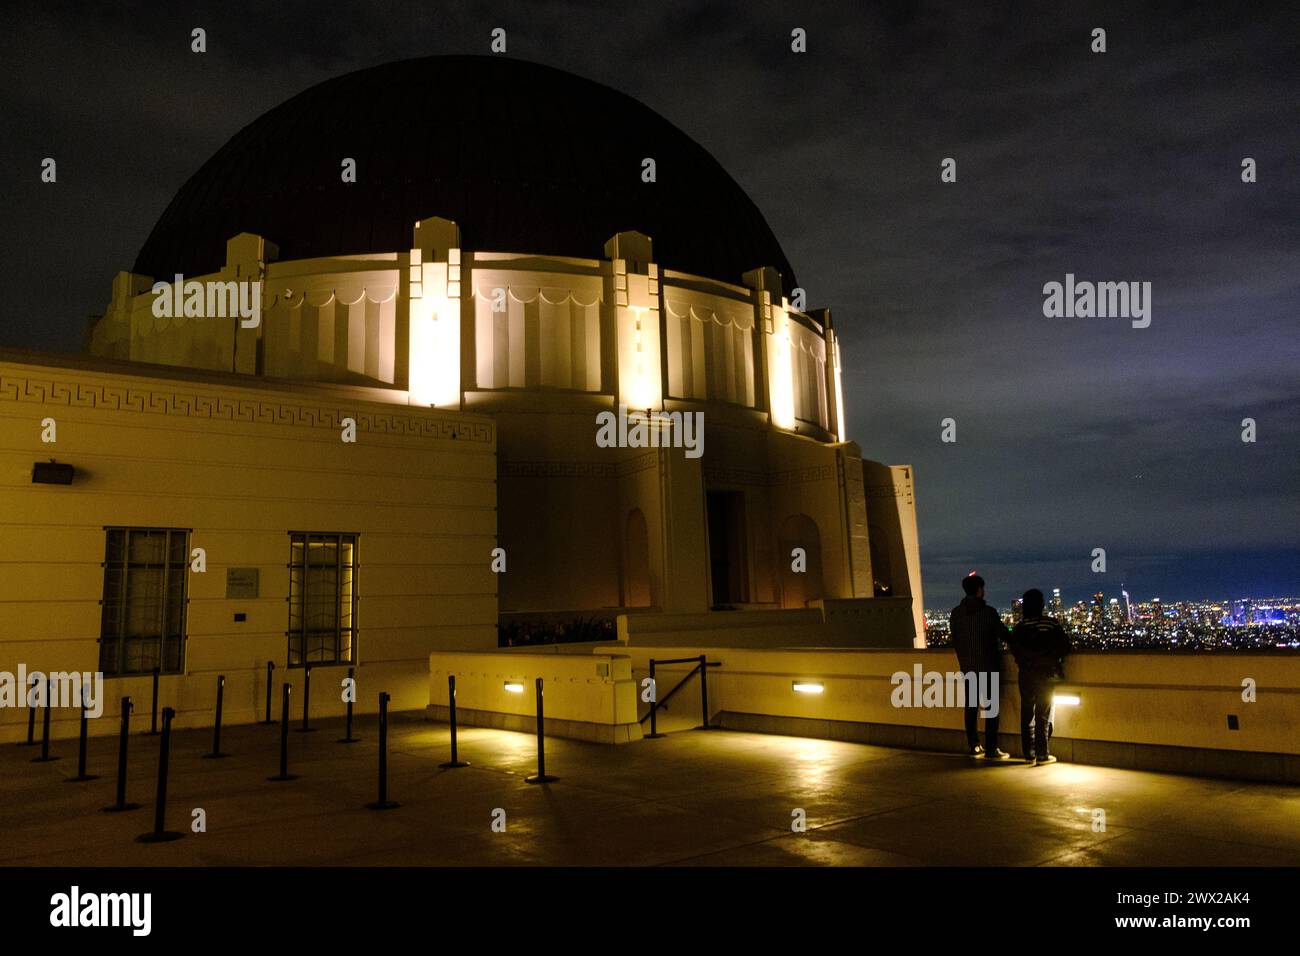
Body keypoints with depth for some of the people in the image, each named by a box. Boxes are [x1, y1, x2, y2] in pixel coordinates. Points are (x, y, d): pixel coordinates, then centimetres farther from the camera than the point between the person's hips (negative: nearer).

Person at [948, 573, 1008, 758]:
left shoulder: (955, 613, 1)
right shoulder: (988, 612, -13)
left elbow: (954, 640, 7)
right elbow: (1004, 635, -6)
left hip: (967, 667, 5)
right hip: (988, 666, -5)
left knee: (971, 707, 11)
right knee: (991, 707, 1)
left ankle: (973, 746, 15)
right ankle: (990, 749, 1)